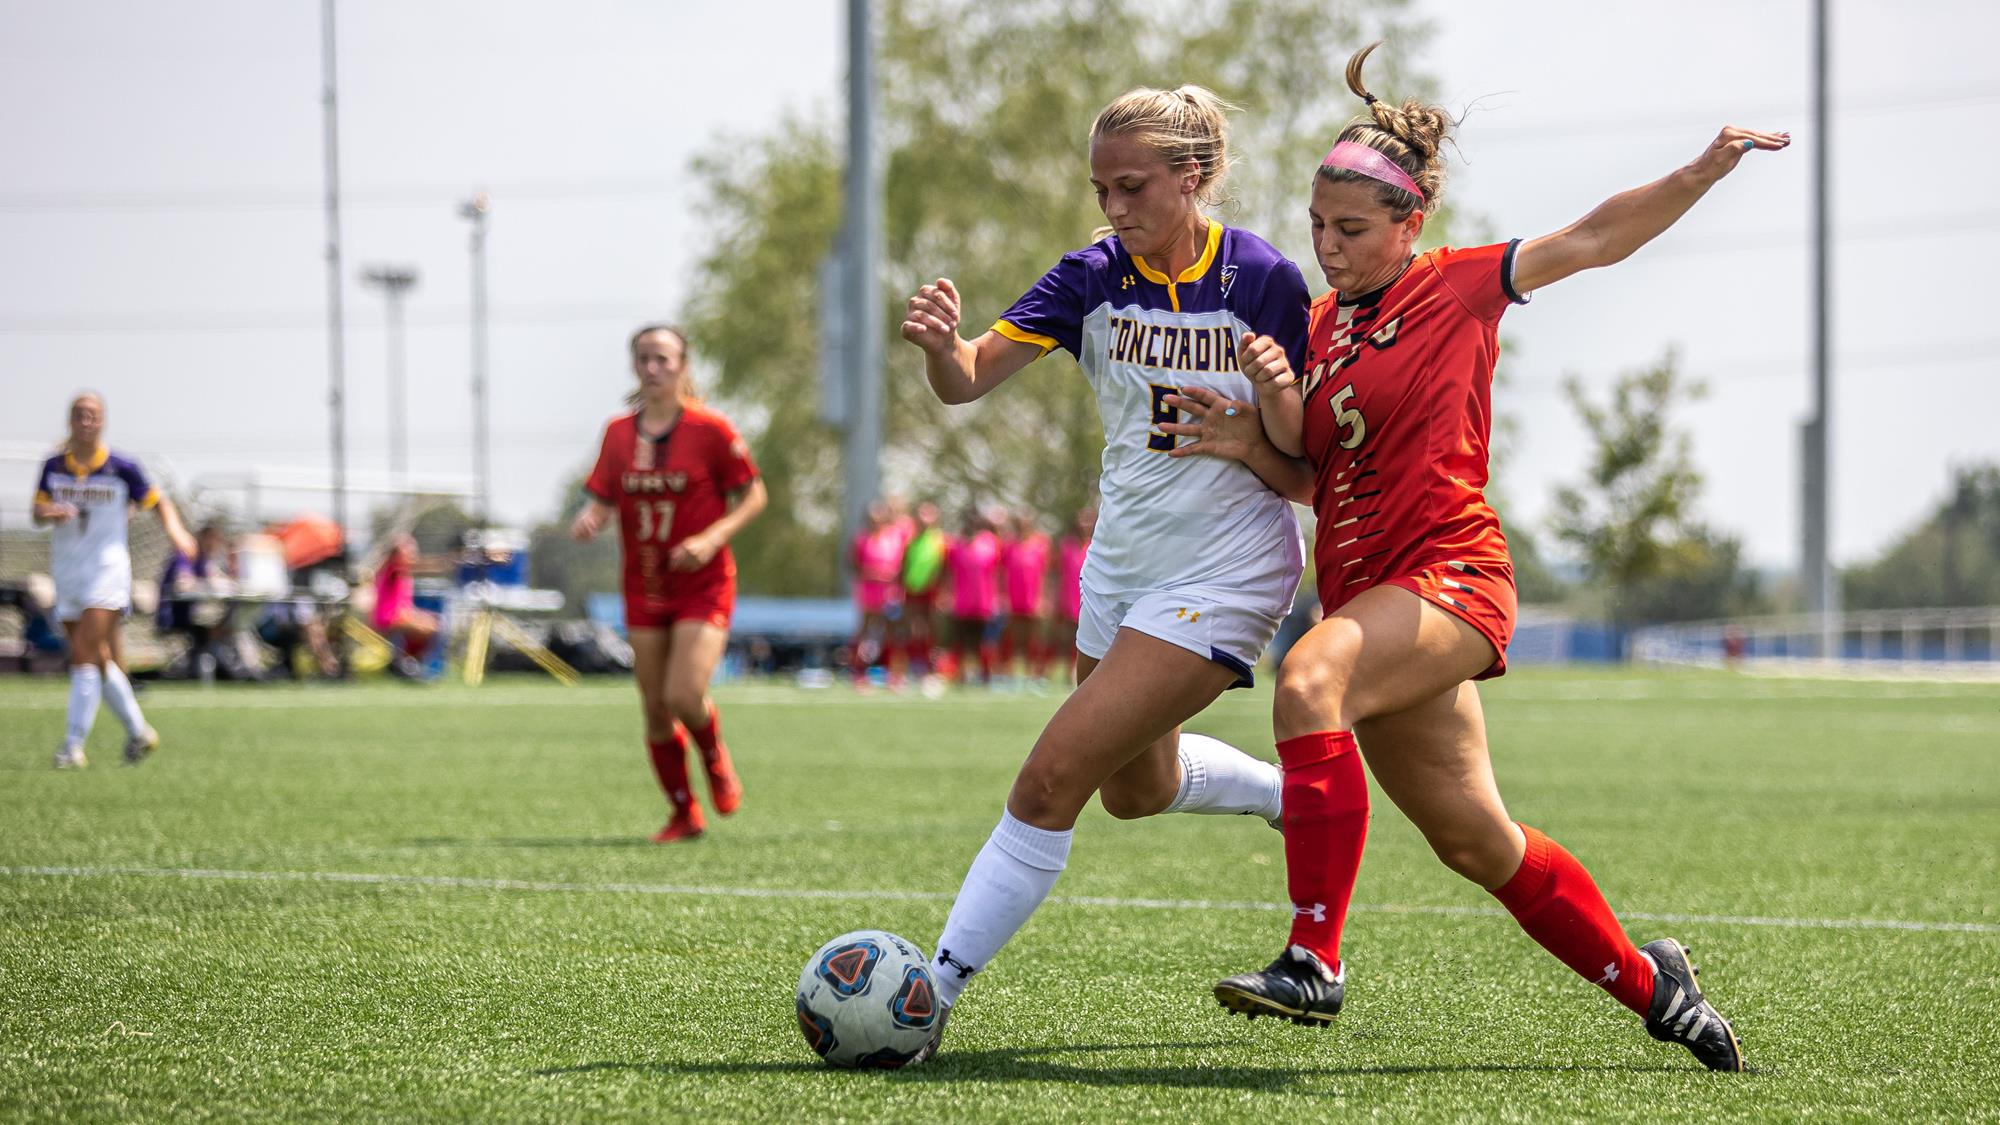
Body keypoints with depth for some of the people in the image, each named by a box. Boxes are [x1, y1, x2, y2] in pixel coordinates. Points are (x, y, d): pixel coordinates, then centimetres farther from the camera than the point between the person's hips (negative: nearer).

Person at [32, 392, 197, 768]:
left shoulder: (122, 468, -4)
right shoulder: (54, 467, 5)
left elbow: (158, 502, 7)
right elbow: (38, 511, 7)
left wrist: (175, 531, -10)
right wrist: (50, 512, -16)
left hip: (106, 571, -4)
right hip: (67, 574, 4)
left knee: (85, 655, -16)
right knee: (99, 660, 8)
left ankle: (74, 745, -16)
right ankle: (138, 731, 25)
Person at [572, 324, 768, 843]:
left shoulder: (710, 429, -7)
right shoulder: (619, 432, 5)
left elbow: (754, 496, -2)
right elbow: (603, 499, 10)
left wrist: (712, 538, -17)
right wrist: (590, 519, -14)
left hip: (703, 585, -4)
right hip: (644, 587, 4)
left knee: (684, 696, -19)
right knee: (655, 712, 4)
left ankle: (716, 760, 15)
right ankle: (684, 814, 21)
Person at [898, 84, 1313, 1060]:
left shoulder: (1262, 281, -14)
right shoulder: (1094, 278, -4)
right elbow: (969, 379, -15)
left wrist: (1276, 397, -31)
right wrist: (940, 344, -37)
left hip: (1222, 575, -7)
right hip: (1122, 566, 7)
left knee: (1053, 777, -16)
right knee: (1136, 790, 24)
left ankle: (930, 995, -12)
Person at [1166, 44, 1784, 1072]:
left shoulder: (1460, 288, -1)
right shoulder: (1320, 326, 15)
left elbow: (1597, 237, -4)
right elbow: (1312, 481, 17)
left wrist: (1703, 172, -16)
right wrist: (1257, 442, -4)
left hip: (1449, 576, -7)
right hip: (1364, 590, 7)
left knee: (1309, 682, -33)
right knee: (1476, 842, 8)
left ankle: (1314, 960, -33)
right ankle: (1649, 983, 27)